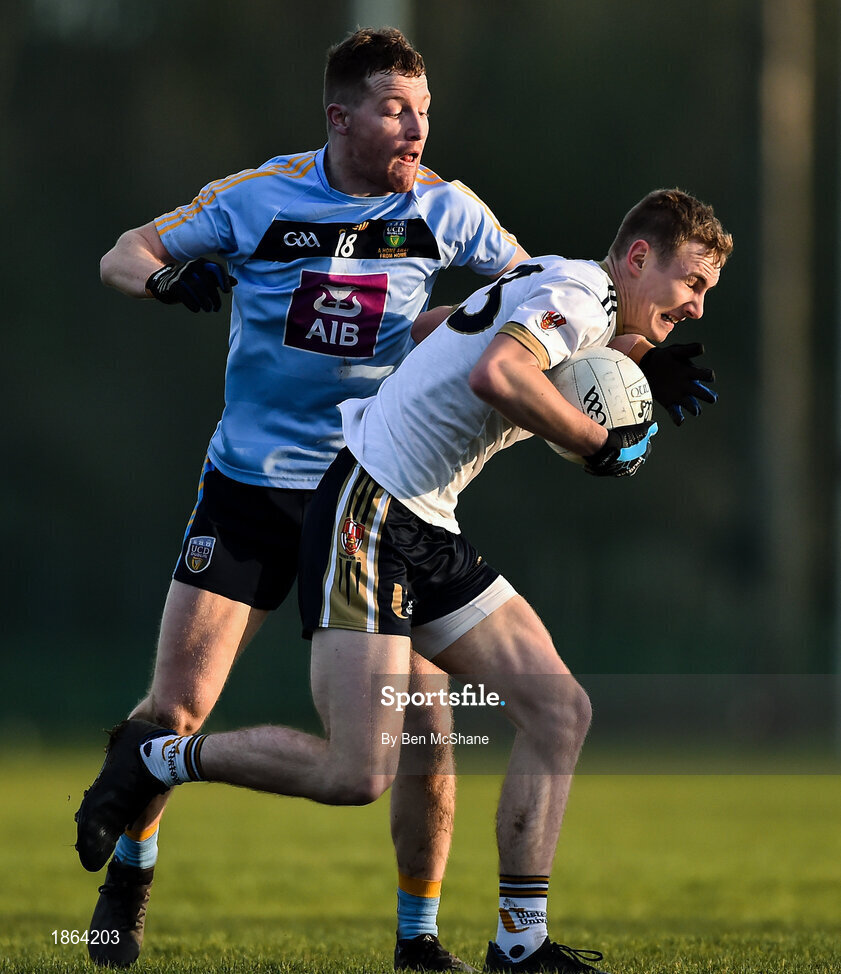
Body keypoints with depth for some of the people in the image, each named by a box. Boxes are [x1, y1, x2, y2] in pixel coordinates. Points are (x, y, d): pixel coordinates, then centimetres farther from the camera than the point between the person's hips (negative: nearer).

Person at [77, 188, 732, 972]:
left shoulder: (582, 302, 17)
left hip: (429, 530, 11)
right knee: (358, 774, -17)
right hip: (369, 517, -11)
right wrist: (603, 446, -19)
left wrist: (636, 352, 20)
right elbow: (495, 376, -32)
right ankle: (155, 759, 4)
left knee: (560, 711, 1)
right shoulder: (581, 293, -14)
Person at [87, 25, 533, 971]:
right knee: (175, 706, -5)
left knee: (423, 718, -9)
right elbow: (123, 255, 3)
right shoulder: (260, 197, -5)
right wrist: (163, 276, -21)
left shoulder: (445, 210, -2)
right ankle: (127, 876, 23)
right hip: (251, 484, -1)